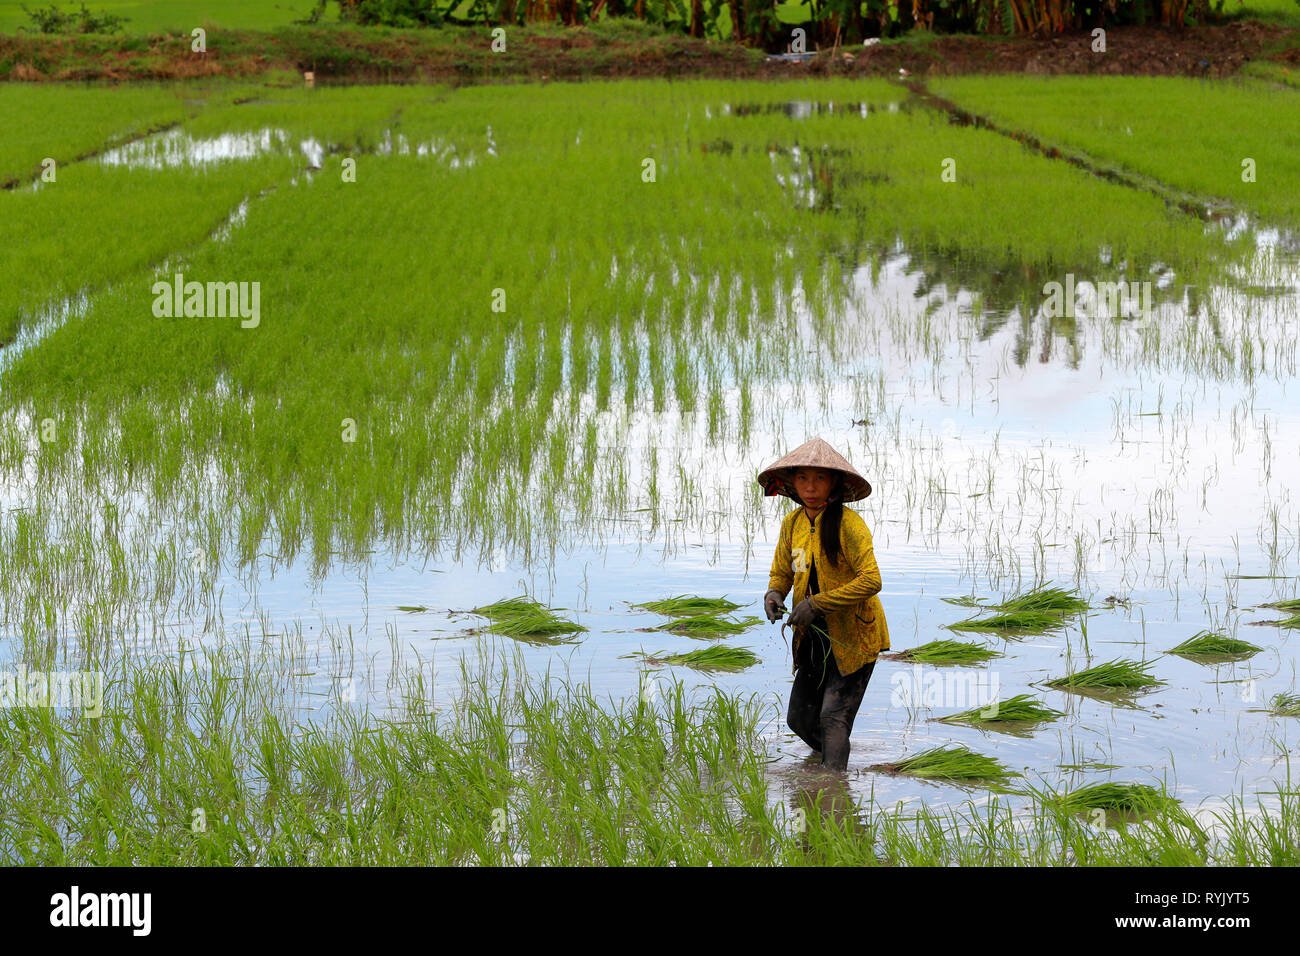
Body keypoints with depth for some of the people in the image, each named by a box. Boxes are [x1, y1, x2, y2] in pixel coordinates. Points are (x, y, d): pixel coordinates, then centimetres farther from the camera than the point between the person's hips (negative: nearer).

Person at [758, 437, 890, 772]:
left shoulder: (849, 524, -19)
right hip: (815, 638, 7)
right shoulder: (791, 523, 2)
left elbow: (871, 580, -25)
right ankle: (830, 757, 39)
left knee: (833, 716, -15)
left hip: (854, 637, -7)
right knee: (800, 718, 12)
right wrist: (774, 594, -11)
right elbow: (781, 572, 13)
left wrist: (817, 603, -25)